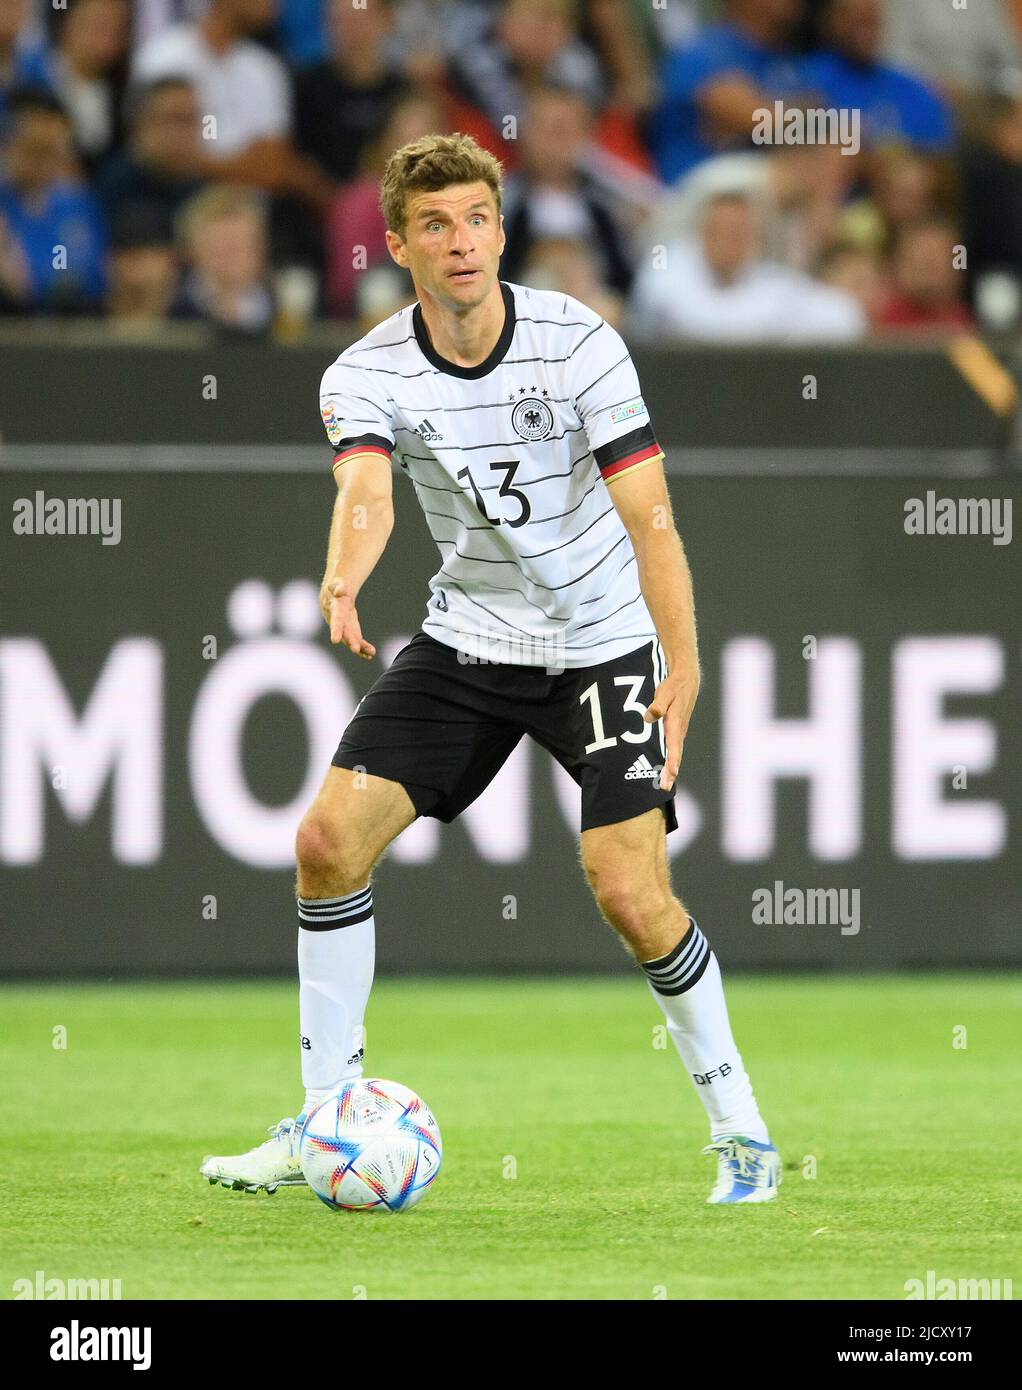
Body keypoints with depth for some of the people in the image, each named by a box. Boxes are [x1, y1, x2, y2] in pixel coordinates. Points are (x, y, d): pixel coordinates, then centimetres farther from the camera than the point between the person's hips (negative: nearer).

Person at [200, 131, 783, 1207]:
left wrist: (682, 669, -30)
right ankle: (324, 1122, 5)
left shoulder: (578, 344, -17)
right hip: (465, 640, 3)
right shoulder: (366, 374, -10)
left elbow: (648, 516, -19)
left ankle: (739, 1129, 4)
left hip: (604, 645, -3)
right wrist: (341, 585, -53)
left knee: (630, 894, -15)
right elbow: (365, 494, -30)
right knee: (329, 838, -8)